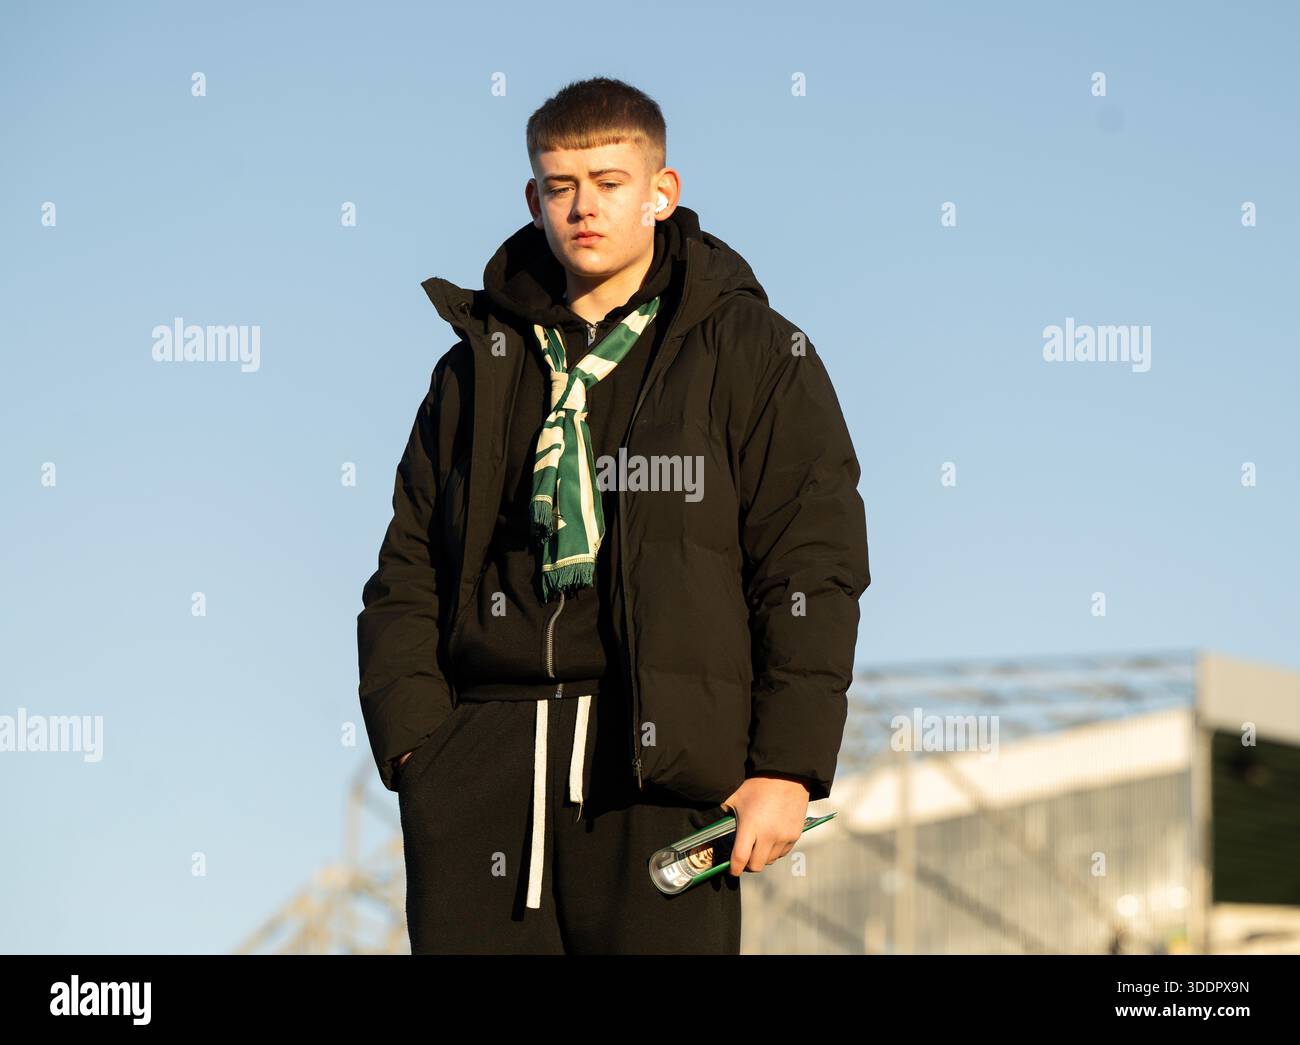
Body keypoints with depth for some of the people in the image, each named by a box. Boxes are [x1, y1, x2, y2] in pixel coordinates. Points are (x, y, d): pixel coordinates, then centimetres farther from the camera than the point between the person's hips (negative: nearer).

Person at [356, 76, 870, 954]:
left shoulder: (755, 354, 6)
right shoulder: (479, 367, 18)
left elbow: (813, 570, 1)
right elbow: (408, 574, 18)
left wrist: (787, 769, -7)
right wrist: (413, 741, 3)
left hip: (662, 767, -3)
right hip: (486, 766, 3)